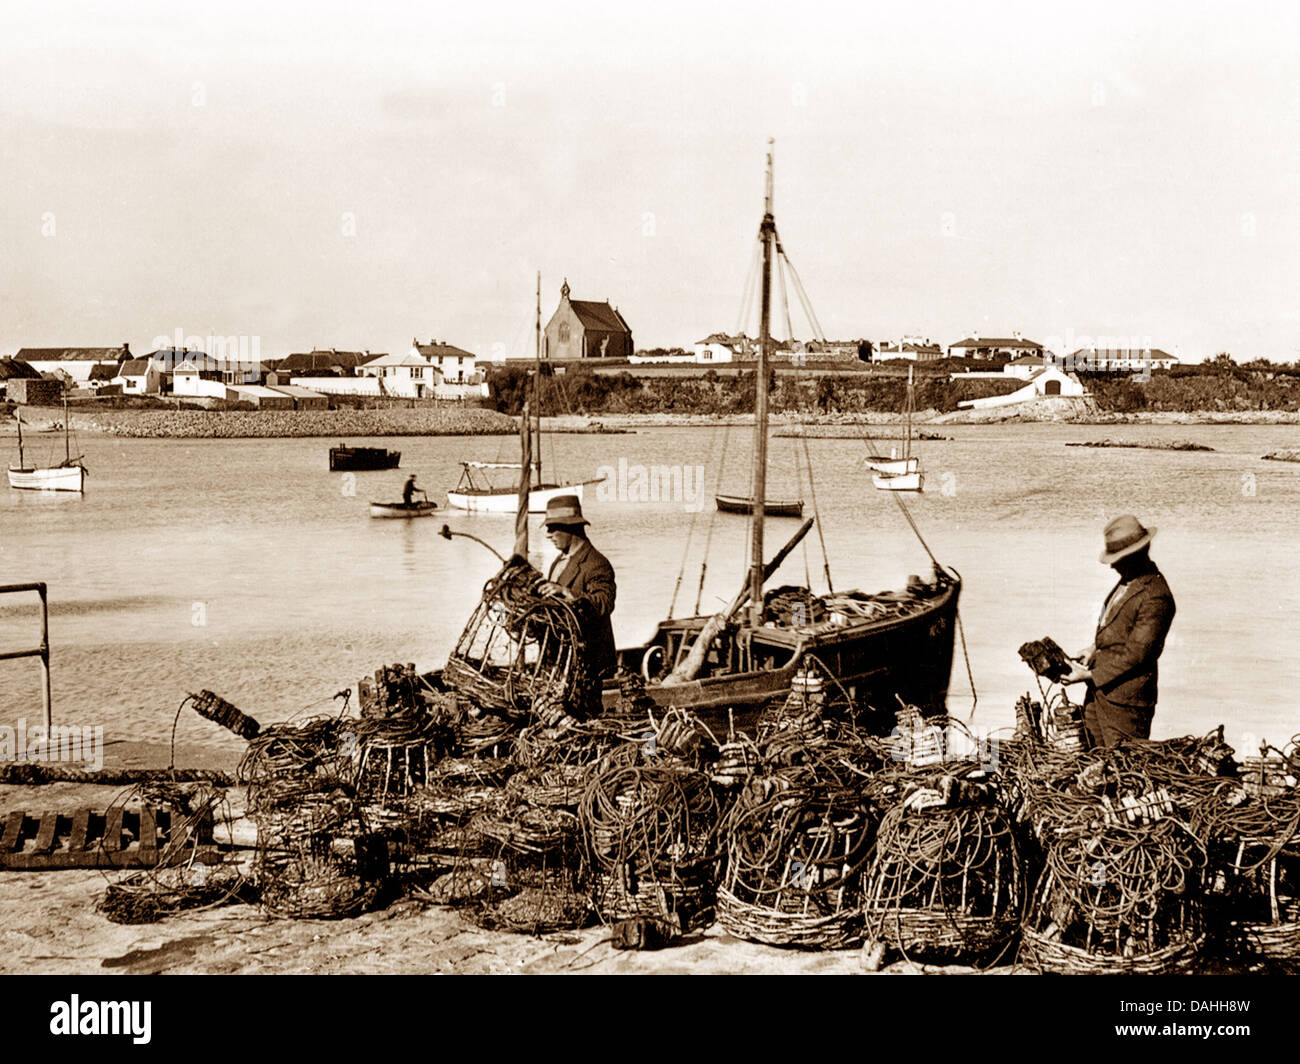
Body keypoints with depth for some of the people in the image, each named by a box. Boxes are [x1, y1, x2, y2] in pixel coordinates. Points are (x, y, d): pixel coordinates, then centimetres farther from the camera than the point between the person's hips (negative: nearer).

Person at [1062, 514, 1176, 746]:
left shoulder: (1156, 598, -21)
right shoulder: (1129, 579, 9)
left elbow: (1135, 655, -19)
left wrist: (1090, 675, -15)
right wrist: (1096, 647, 10)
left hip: (1124, 697, -9)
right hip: (1099, 691, 9)